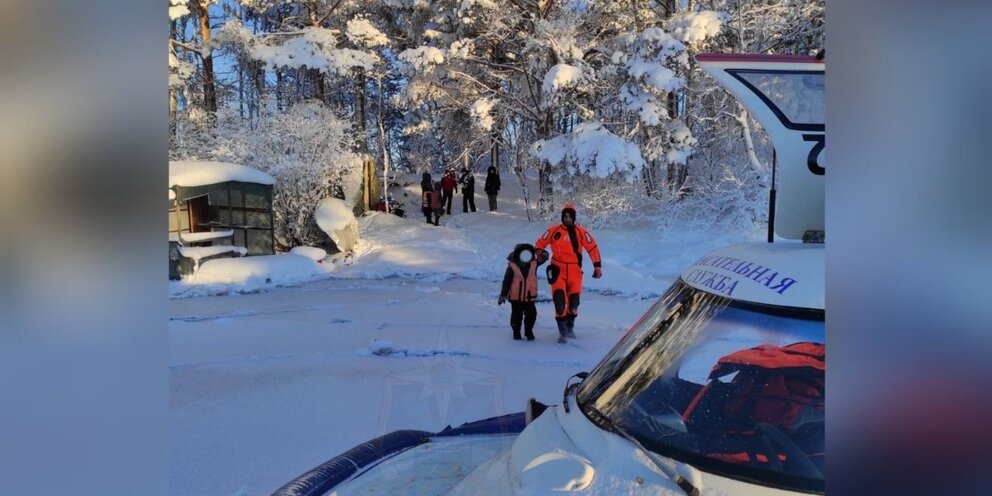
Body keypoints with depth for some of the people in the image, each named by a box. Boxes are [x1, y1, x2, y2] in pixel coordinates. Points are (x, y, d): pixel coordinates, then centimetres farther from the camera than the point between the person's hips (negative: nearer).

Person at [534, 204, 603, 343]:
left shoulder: (581, 232, -1)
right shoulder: (553, 231, 0)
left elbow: (593, 248, 2)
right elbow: (540, 243, 10)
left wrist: (597, 266, 0)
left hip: (575, 270, 1)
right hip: (558, 269, -1)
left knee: (574, 298, 3)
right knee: (559, 296, -15)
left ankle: (570, 327, 27)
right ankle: (562, 330, -8)